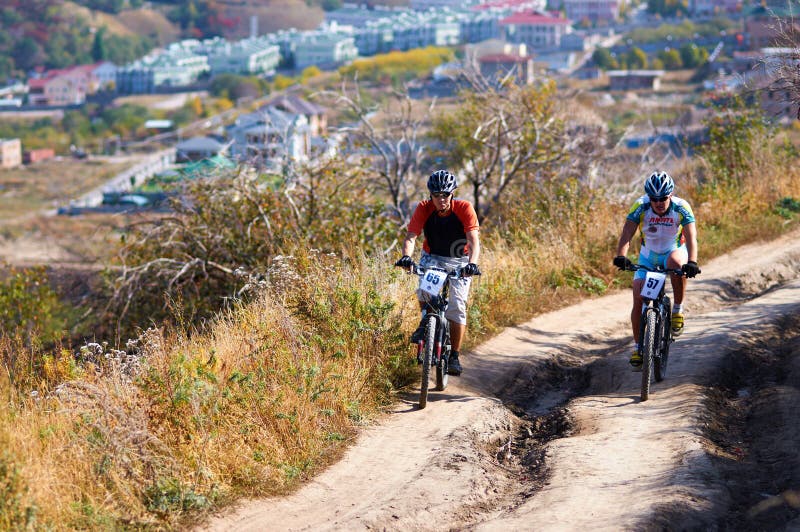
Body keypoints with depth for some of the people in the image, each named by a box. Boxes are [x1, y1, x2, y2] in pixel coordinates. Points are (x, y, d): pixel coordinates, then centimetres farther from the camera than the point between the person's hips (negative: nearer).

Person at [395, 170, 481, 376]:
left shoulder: (464, 209, -23)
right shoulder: (424, 209, -19)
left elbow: (474, 240, -33)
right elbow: (410, 237, -28)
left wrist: (472, 264, -51)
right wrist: (406, 257, -49)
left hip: (459, 261, -1)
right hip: (432, 257, 1)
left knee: (457, 306, -13)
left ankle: (454, 357, -3)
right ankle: (426, 322, 0)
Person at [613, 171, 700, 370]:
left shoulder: (681, 208, -26)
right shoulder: (641, 207, -23)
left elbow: (691, 238, -36)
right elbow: (626, 234, -33)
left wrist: (692, 262, -55)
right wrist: (621, 256, -52)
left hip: (675, 250, -2)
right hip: (648, 255, 2)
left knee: (676, 262, -38)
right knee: (639, 300, -12)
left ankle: (678, 309, -18)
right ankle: (637, 346, 5)